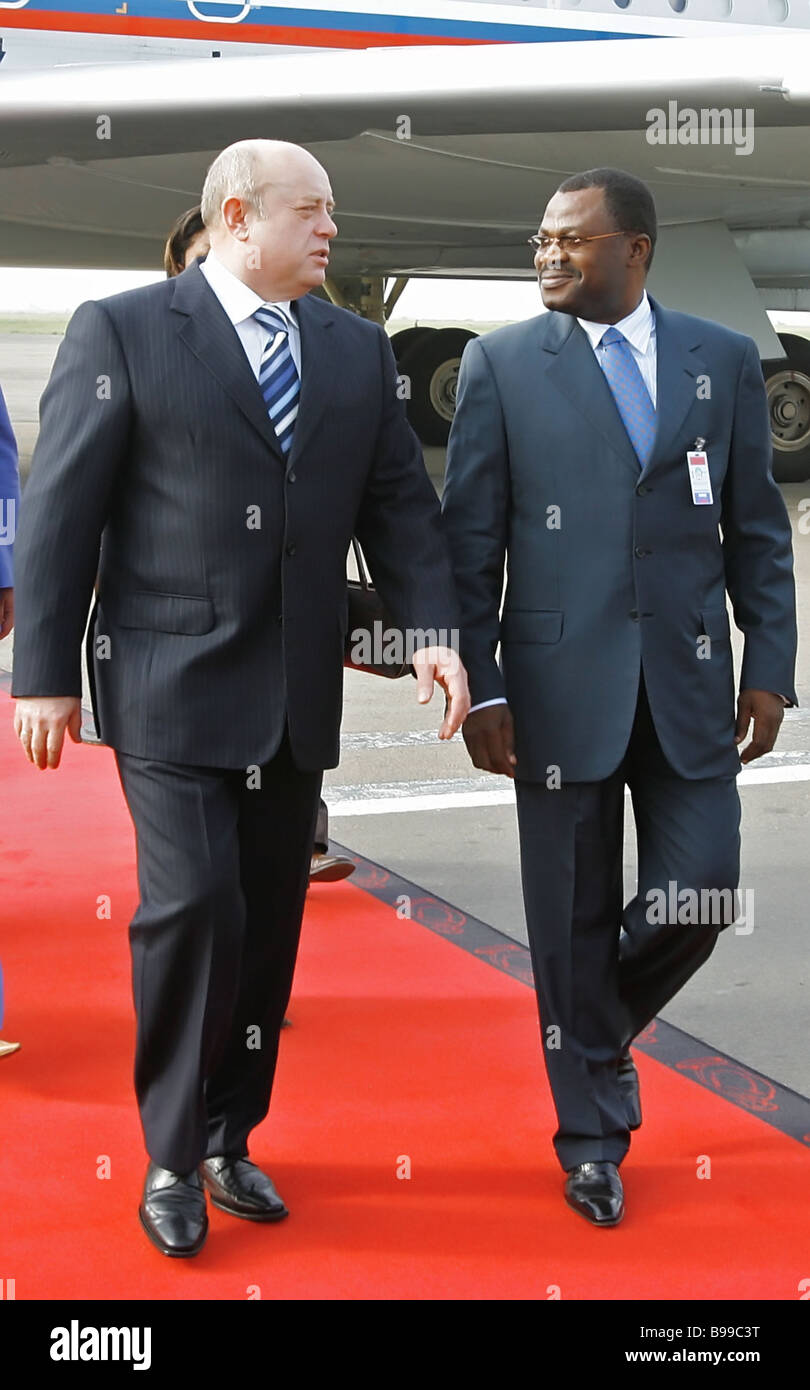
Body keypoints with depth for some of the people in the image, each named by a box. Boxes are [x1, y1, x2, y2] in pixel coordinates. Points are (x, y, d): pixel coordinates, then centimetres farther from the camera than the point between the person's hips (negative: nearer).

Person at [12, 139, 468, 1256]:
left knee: (269, 920, 10)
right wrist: (45, 676, -7)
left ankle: (230, 1138, 27)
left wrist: (434, 629, -8)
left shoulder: (358, 349, 11)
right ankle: (173, 1158, 10)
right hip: (172, 681, -5)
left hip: (297, 694, 5)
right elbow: (59, 512, -5)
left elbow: (399, 502, 8)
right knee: (192, 904, -11)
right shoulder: (121, 330, -3)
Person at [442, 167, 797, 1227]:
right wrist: (477, 687, -5)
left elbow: (758, 530, 9)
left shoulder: (724, 360, 6)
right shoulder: (502, 362, 1)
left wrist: (770, 666, 3)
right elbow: (471, 539, 0)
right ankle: (594, 1134, 24)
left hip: (690, 684, 2)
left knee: (697, 901, 1)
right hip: (561, 683, -2)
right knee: (573, 919, 6)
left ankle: (600, 1023, 34)